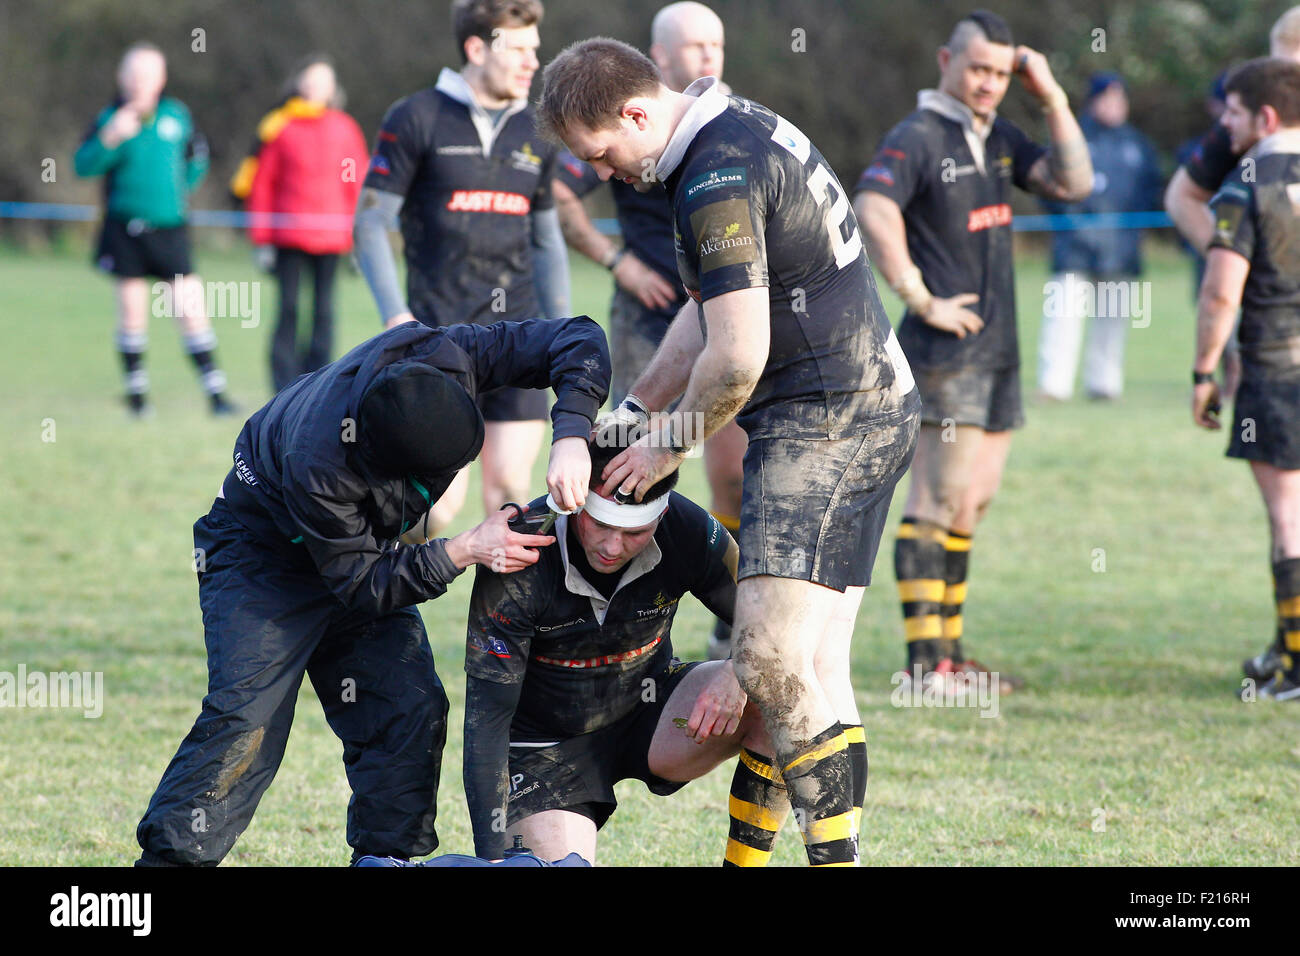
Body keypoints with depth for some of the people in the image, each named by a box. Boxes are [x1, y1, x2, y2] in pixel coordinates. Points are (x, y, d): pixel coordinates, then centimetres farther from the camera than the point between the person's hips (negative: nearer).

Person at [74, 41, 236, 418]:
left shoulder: (177, 115, 5)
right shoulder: (110, 118, -1)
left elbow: (197, 155, 21)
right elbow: (83, 165, -12)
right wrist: (111, 138, -25)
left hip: (169, 229, 1)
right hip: (125, 228, -1)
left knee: (192, 310, -6)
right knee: (132, 312, 4)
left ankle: (215, 392, -4)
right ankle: (136, 392, 17)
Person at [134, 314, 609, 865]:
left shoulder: (446, 358, -32)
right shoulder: (319, 467, -42)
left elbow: (578, 342, -25)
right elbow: (361, 583, -29)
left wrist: (570, 439, -40)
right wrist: (462, 551, -38)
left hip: (378, 545, 6)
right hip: (262, 550, -6)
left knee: (411, 711, -8)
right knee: (246, 718, -20)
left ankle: (385, 859, 0)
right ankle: (167, 860, -14)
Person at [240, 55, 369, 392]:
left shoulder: (345, 129, 10)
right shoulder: (280, 127, 3)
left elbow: (357, 185, 12)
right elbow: (262, 184, 5)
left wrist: (357, 240, 7)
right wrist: (262, 239, 1)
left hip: (331, 236, 2)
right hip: (288, 236, -2)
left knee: (323, 311, 1)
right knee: (289, 309, -5)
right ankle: (284, 387, -3)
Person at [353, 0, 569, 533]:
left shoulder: (534, 133, 13)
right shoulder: (416, 120, -3)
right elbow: (369, 224, -3)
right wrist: (396, 316, -13)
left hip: (517, 331, 5)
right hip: (440, 331, -5)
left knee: (509, 486, -2)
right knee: (442, 498, -9)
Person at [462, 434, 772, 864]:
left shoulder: (690, 532, -21)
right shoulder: (519, 558, -28)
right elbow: (486, 719, -26)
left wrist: (737, 679, -33)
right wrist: (491, 859, -32)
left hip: (647, 713, 2)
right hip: (545, 743, -2)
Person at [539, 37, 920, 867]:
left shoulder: (718, 180, -18)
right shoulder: (746, 129, 15)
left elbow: (737, 359, -21)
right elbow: (713, 314, 25)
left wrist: (669, 445, -4)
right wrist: (630, 412, 24)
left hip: (826, 423, -10)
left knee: (772, 656, -15)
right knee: (814, 667, 8)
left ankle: (835, 850, -16)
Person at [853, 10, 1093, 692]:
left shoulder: (997, 138, 15)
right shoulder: (918, 138, -11)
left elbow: (1072, 182, 10)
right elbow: (873, 209, -26)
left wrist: (1052, 99, 2)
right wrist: (922, 301, -24)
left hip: (998, 349, 9)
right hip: (947, 353, -9)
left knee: (970, 506, 11)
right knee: (939, 502, -10)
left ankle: (947, 651, 17)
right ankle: (924, 660, -9)